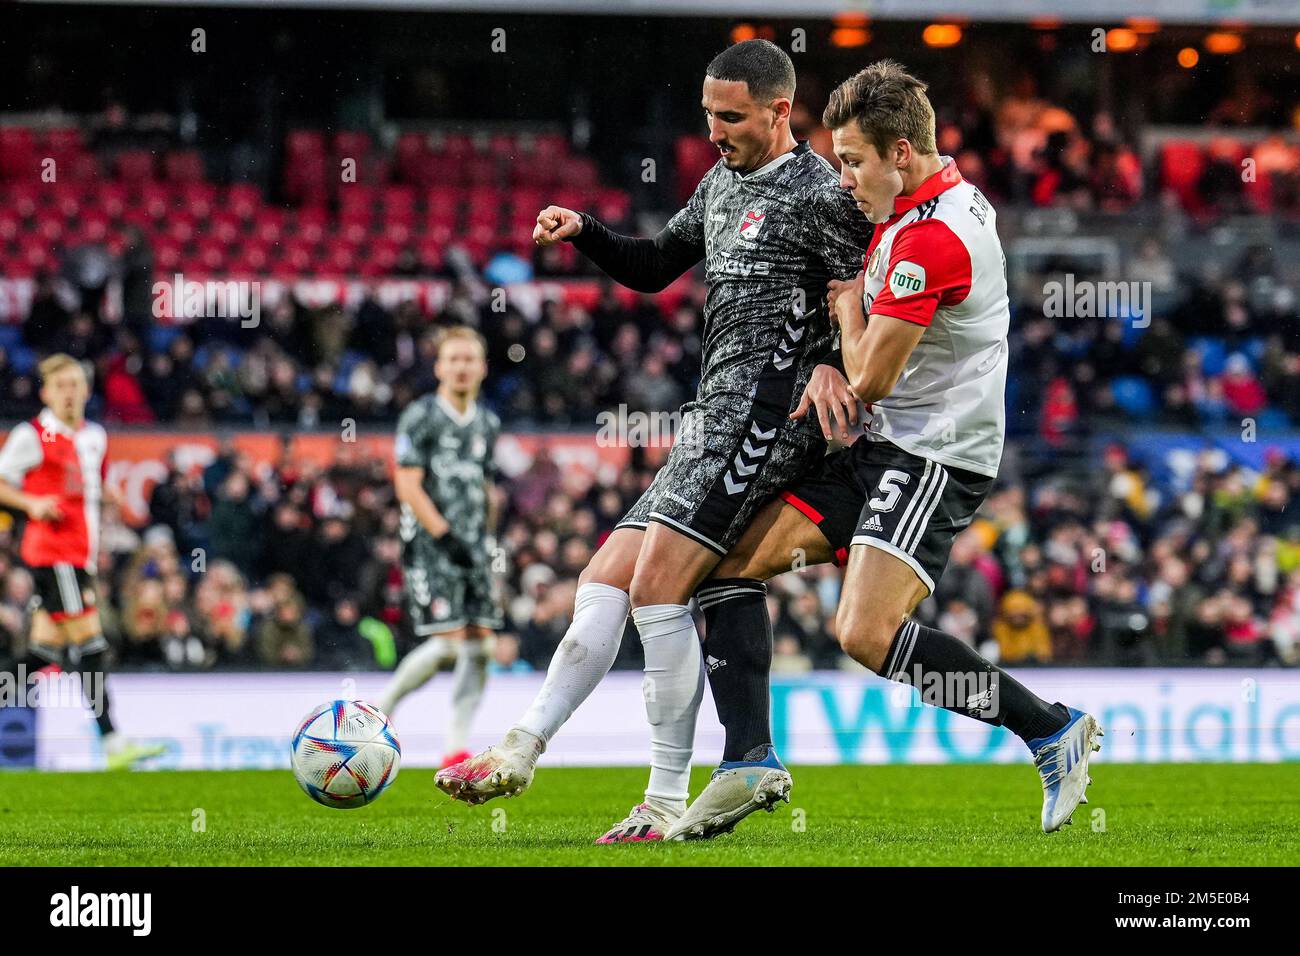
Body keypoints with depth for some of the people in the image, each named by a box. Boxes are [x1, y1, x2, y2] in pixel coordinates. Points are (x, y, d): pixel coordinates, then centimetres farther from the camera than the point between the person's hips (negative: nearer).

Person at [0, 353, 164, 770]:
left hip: (80, 554, 8)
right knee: (89, 642, -13)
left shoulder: (95, 436, 15)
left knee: (46, 648, 9)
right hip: (52, 552, -8)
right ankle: (112, 743, -17)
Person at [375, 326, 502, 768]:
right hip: (430, 545, -6)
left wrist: (486, 541, 16)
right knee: (448, 642, -15)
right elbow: (408, 486, -12)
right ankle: (384, 704, 8)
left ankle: (456, 747, 2)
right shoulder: (421, 417, -6)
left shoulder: (487, 423, 14)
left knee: (479, 644, -2)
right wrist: (445, 536, -17)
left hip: (473, 545, 6)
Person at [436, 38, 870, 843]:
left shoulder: (822, 194, -5)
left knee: (656, 586, -17)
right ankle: (521, 751, 1)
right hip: (717, 420, 10)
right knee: (606, 580, 4)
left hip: (762, 410, -10)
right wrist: (582, 231, 14)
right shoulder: (721, 185, 22)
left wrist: (828, 366, -28)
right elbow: (651, 268, 31)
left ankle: (668, 802, -14)